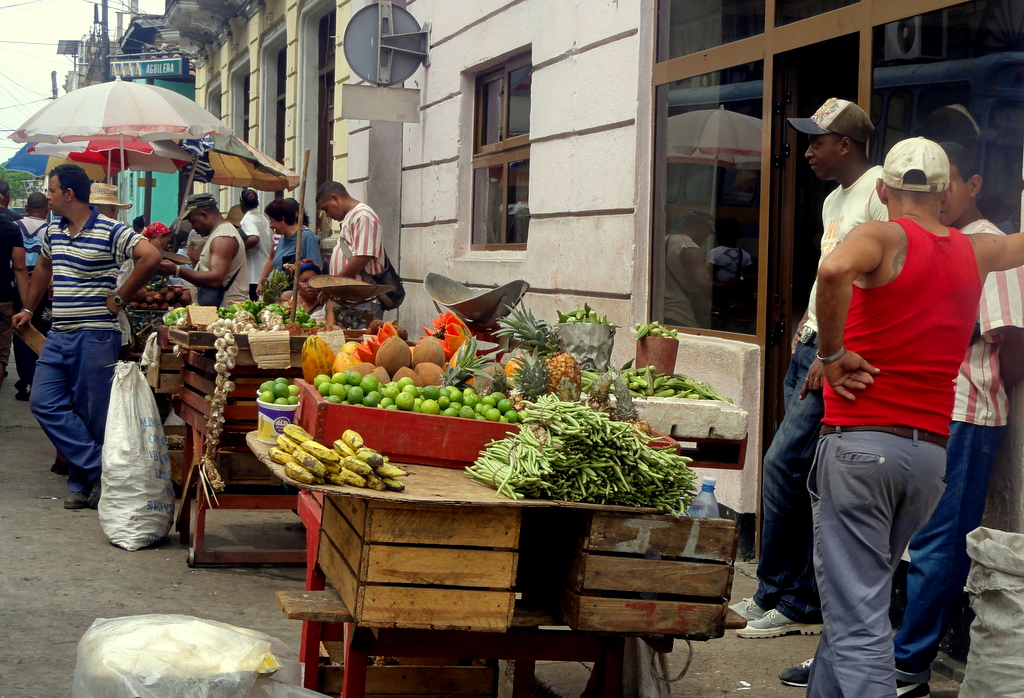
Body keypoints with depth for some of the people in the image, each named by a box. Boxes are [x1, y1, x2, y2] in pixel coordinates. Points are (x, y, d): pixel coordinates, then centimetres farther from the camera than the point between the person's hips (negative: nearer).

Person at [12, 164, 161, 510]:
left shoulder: (109, 231, -12)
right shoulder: (52, 231, 12)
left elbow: (150, 257, -23)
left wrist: (118, 299, -17)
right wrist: (29, 309, 30)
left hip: (95, 336, -7)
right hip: (58, 336, 8)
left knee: (92, 415, -1)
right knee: (44, 403, -1)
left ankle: (83, 481, 8)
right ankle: (97, 469, 0)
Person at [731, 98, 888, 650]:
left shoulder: (880, 192, -12)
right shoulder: (834, 200, 19)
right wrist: (809, 325, 14)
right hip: (811, 348, 9)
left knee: (784, 463, -10)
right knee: (806, 477, 9)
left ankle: (777, 595, 2)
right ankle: (804, 602, 15)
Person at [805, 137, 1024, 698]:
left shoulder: (882, 237, -4)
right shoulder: (975, 252, 13)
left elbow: (835, 269, -28)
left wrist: (832, 354, -16)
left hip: (859, 441, -6)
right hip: (932, 452, 6)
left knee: (856, 621, -8)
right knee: (855, 601, 19)